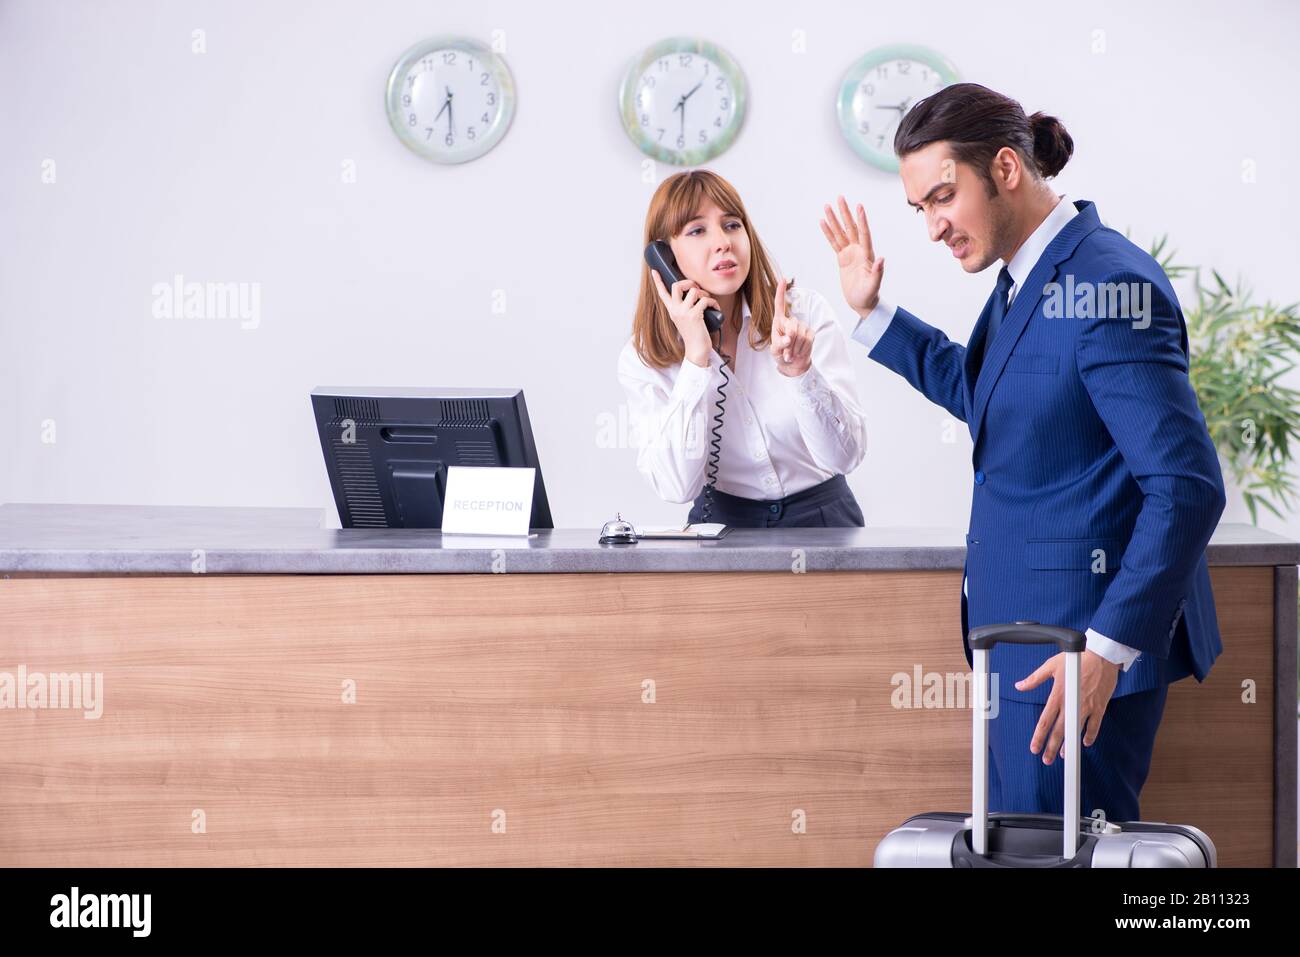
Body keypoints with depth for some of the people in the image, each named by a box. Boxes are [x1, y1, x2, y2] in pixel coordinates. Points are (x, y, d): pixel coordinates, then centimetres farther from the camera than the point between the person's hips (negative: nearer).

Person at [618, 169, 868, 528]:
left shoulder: (807, 311, -6)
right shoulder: (642, 359, -5)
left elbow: (845, 455, -12)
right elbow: (677, 486, -16)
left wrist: (799, 371, -28)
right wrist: (697, 356, -19)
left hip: (820, 516, 0)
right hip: (722, 522, 0)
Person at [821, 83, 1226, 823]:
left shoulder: (1108, 284, -21)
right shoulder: (1027, 277, 9)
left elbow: (1188, 485, -24)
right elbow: (982, 393, 29)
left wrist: (1109, 646, -26)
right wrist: (872, 312, 20)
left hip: (1086, 646, -10)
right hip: (1026, 628, 10)